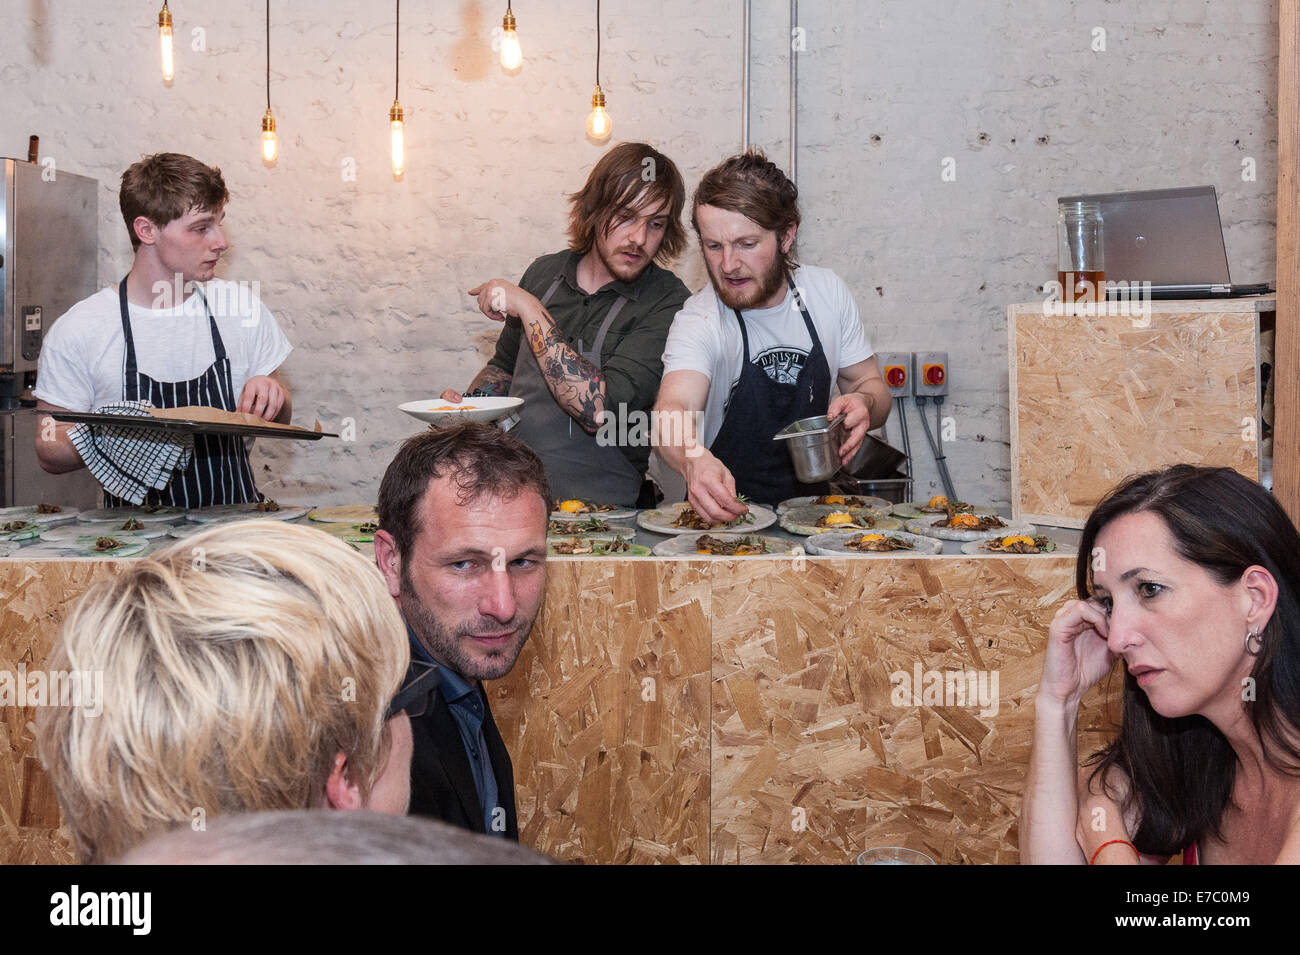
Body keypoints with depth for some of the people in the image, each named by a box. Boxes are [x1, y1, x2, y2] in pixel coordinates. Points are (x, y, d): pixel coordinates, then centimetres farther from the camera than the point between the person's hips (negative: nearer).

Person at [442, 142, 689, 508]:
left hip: (600, 507, -5)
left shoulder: (667, 303, -10)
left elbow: (602, 412, -23)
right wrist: (468, 401, 3)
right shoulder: (544, 273, 8)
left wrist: (530, 311, -17)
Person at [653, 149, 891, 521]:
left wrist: (863, 403, -15)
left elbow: (871, 385, 9)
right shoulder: (699, 321, -16)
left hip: (810, 505, 2)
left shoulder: (826, 292, -1)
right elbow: (673, 408, -33)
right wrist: (694, 459, -56)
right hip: (725, 512, -2)